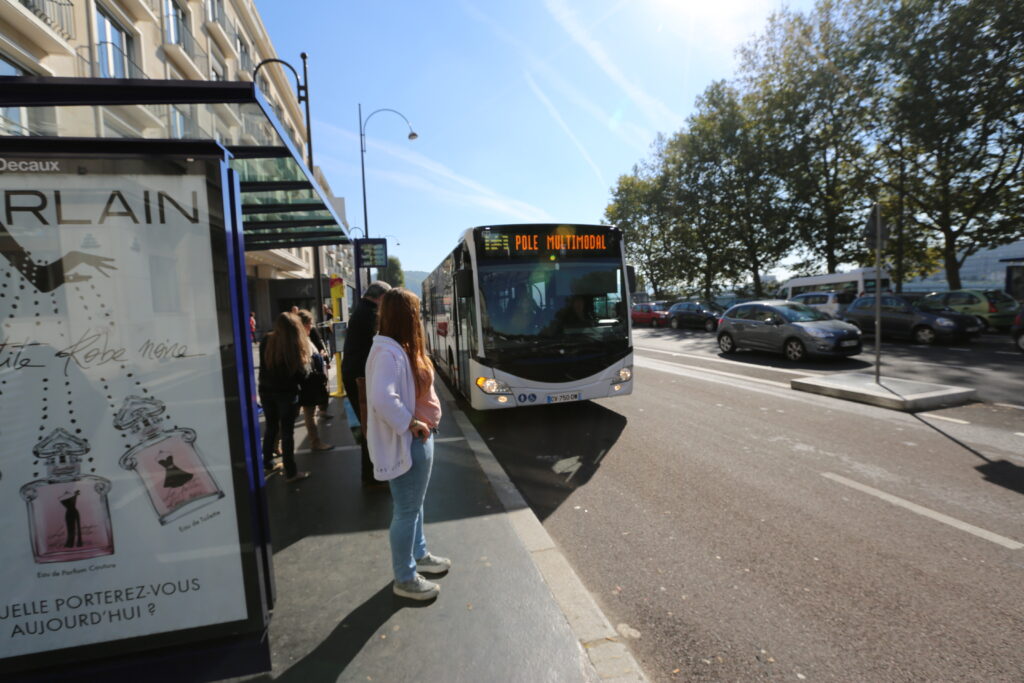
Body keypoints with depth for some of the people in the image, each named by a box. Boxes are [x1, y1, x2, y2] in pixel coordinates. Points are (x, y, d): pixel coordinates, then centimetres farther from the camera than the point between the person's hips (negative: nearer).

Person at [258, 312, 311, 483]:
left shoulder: (266, 341, -1)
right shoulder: (294, 345, -16)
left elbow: (263, 366, 12)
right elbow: (302, 373, -11)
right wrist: (307, 364, 6)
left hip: (266, 391, 5)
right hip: (287, 393, -5)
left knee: (271, 428, 19)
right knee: (287, 432, 1)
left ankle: (267, 464, 30)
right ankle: (290, 472, 6)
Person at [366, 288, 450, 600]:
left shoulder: (400, 348, 8)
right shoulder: (389, 353, -25)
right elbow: (383, 399, -37)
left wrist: (420, 422, 6)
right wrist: (411, 424, -25)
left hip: (417, 439, 10)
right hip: (406, 442, -10)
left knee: (415, 503, 24)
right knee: (407, 510, 6)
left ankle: (419, 555, 44)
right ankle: (405, 579, 24)